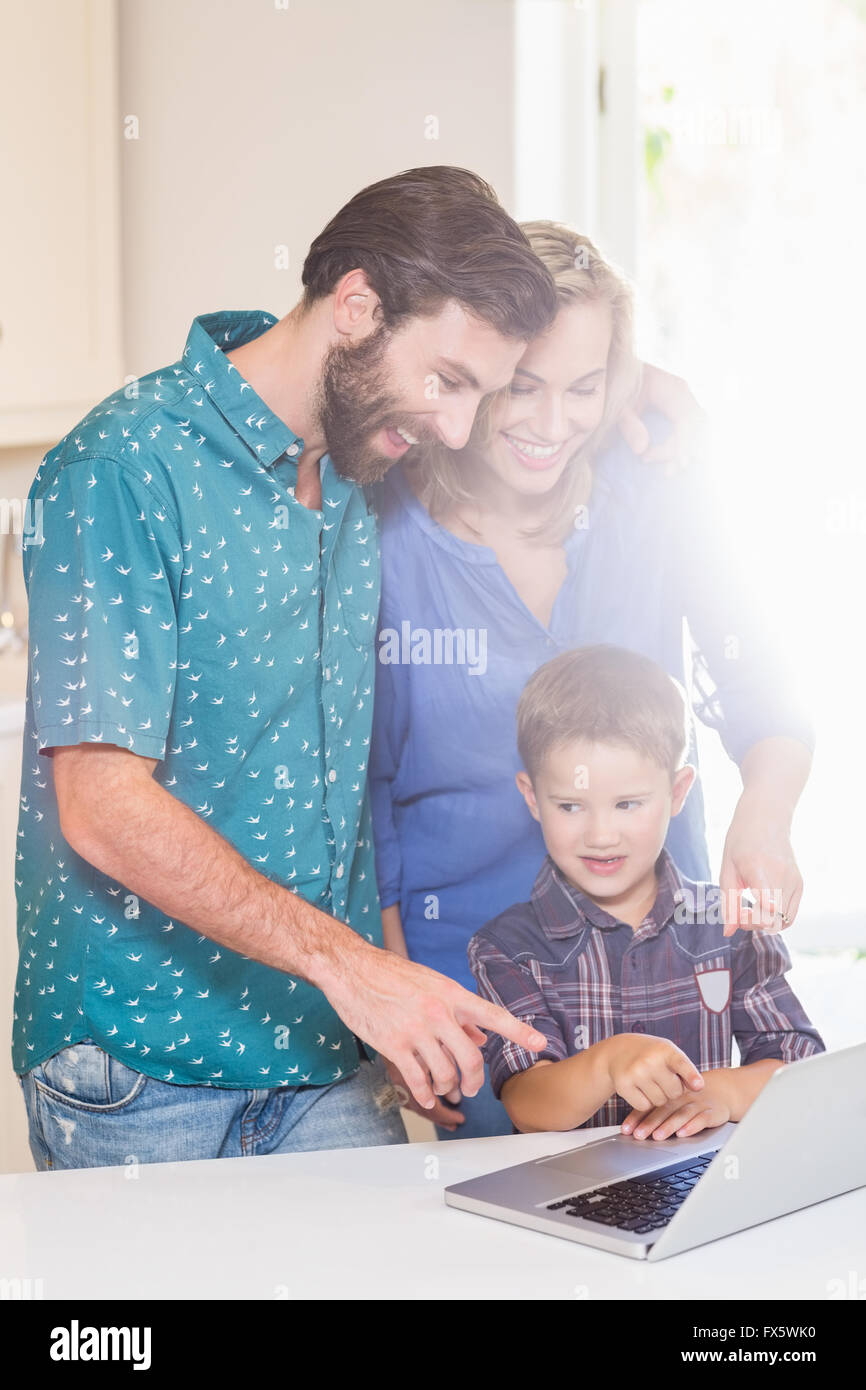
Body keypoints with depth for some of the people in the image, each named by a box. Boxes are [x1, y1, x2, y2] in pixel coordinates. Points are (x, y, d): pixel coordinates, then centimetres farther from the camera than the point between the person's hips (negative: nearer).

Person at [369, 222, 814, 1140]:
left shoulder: (656, 486, -8)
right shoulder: (378, 525, -13)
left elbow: (764, 703, -3)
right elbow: (357, 784, -4)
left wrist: (762, 820, -26)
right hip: (465, 956, -2)